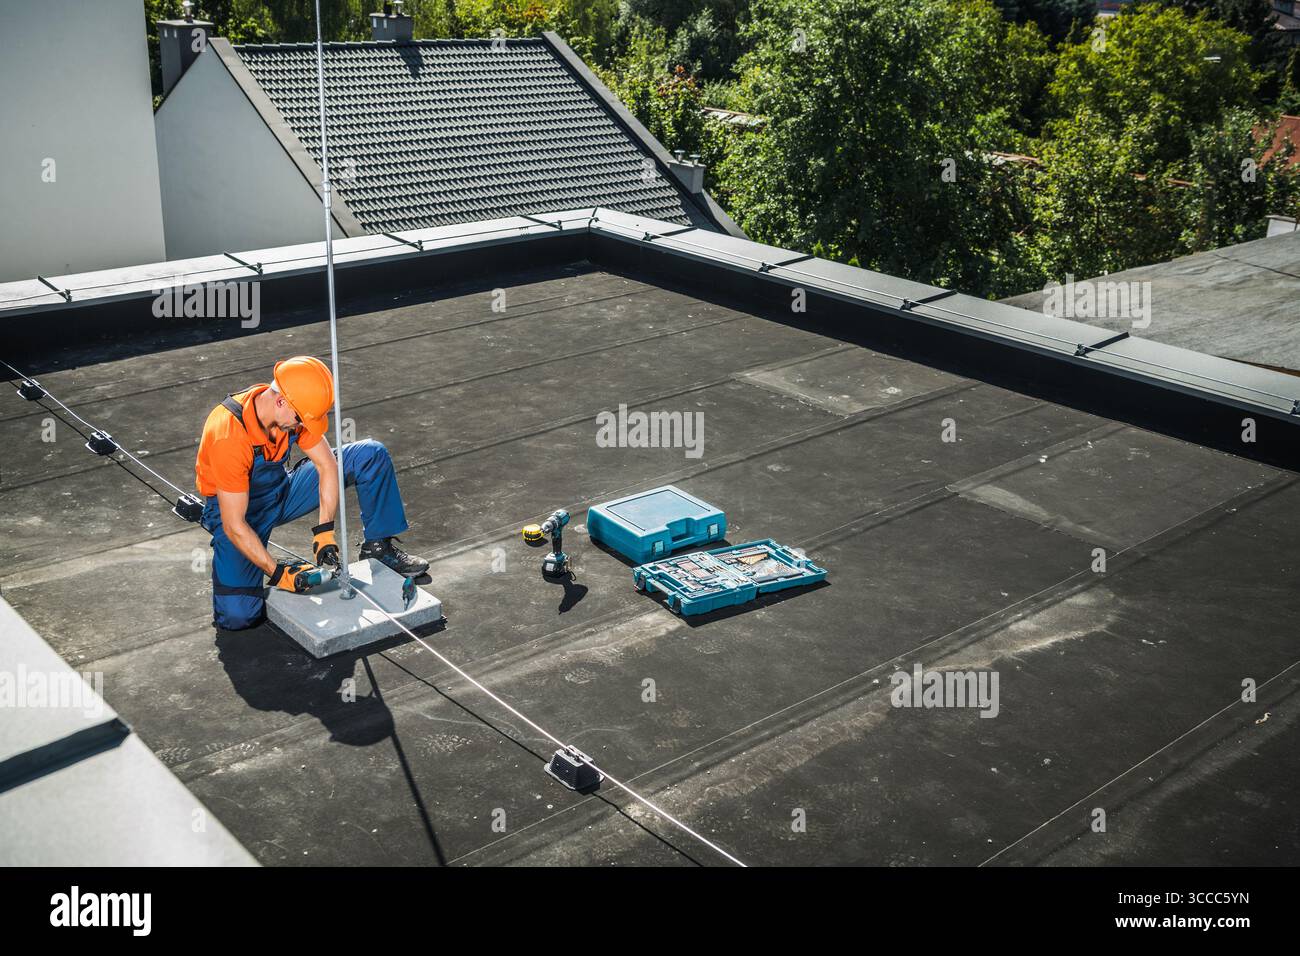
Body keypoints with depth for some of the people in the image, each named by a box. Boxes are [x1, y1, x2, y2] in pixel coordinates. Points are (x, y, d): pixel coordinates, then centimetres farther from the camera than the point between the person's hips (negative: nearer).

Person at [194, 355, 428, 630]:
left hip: (281, 490, 5)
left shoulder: (296, 410, -18)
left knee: (371, 455, -9)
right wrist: (278, 574, -31)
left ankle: (379, 547, 3)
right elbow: (234, 526, -31)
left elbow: (327, 466, -7)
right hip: (237, 507, -5)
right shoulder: (229, 436, -36)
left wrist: (323, 532, -16)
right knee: (236, 616, -25)